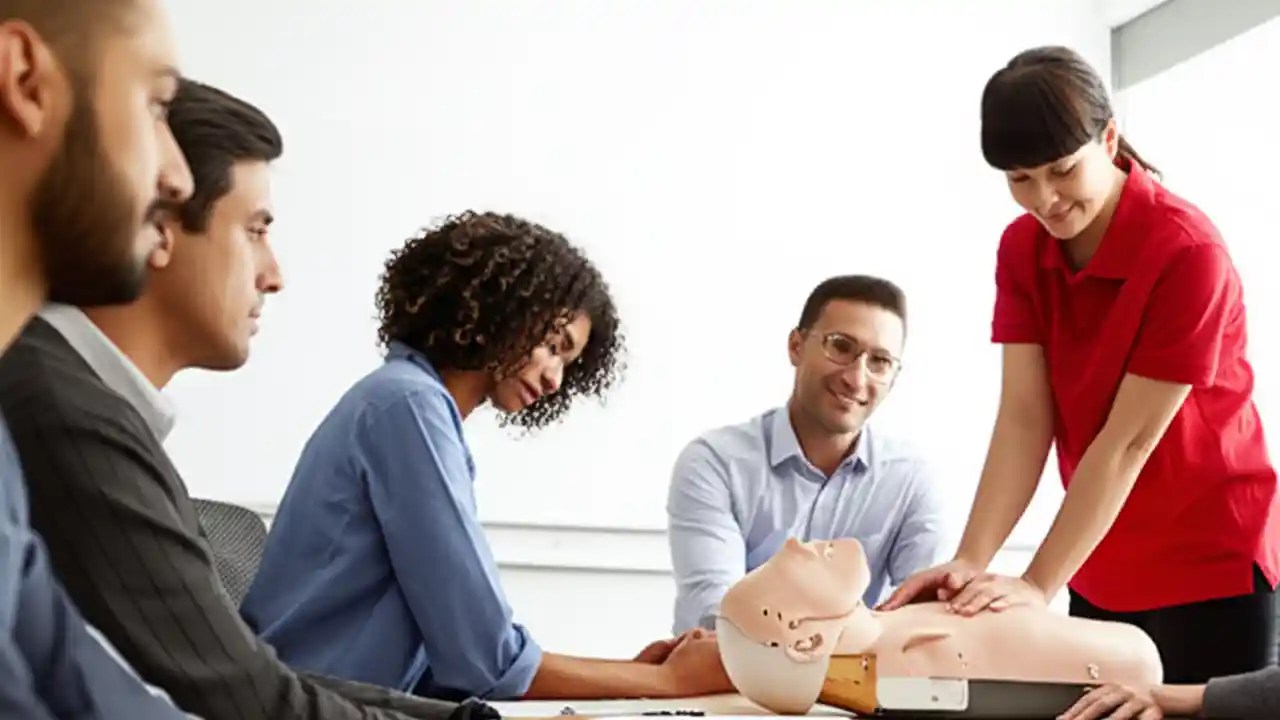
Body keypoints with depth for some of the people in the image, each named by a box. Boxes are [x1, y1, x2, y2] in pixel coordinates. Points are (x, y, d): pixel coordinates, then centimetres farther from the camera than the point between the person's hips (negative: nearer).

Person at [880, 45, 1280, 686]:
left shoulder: (1187, 252, -21)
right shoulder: (1022, 250, -3)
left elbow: (1128, 441, -22)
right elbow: (1023, 421, -10)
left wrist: (1037, 585, -25)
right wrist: (970, 561, -23)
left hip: (1211, 560, -5)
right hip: (1101, 565, 5)